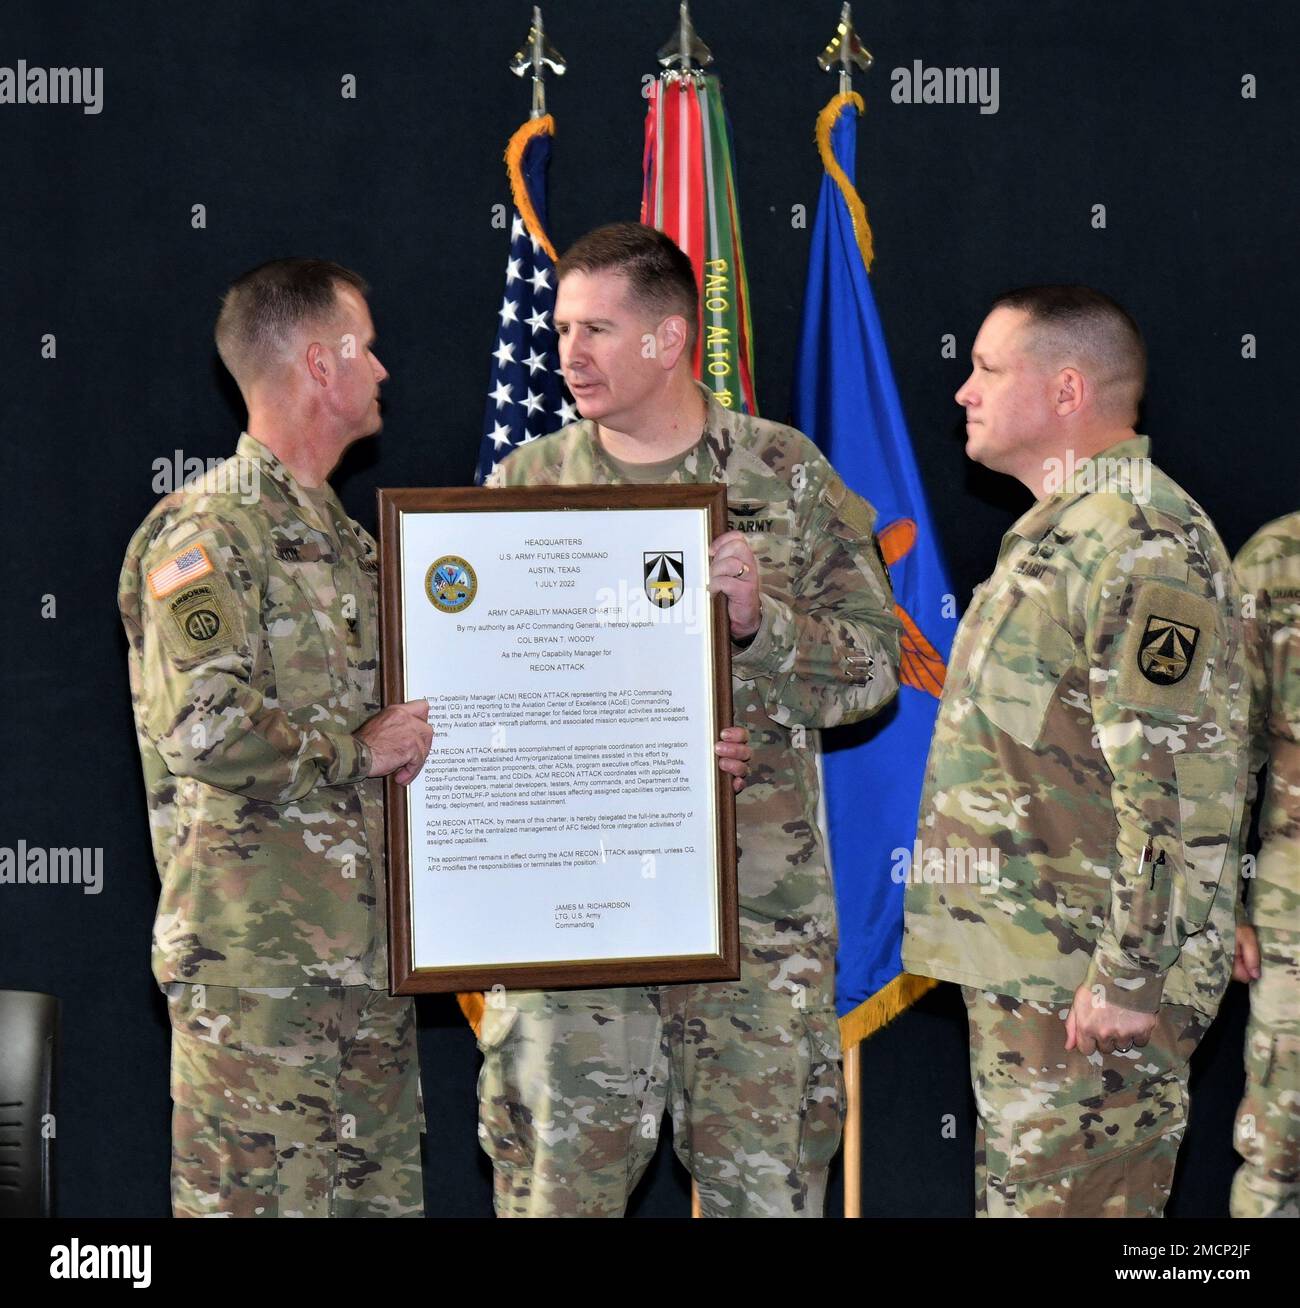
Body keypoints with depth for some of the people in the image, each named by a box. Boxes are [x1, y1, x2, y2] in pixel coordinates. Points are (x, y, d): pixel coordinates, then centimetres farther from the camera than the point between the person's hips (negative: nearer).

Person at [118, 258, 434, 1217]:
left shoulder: (339, 535, 18)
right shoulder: (209, 532, -11)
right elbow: (201, 727, -24)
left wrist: (410, 736, 11)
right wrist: (358, 751, -13)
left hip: (365, 947, 9)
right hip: (260, 953, -9)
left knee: (385, 1186, 11)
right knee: (260, 1194, -6)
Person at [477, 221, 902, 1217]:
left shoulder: (787, 475, 4)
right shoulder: (525, 486, 7)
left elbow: (876, 665, 3)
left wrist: (761, 620, -14)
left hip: (758, 896, -1)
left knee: (768, 1178, 5)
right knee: (559, 1170, 2)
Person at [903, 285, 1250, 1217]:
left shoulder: (1141, 542, -17)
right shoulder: (1062, 531, 18)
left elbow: (1178, 787, -23)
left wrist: (1129, 978, -24)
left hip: (1089, 982, -11)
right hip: (1018, 965, 11)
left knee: (1066, 1202, -7)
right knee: (1016, 1193, 15)